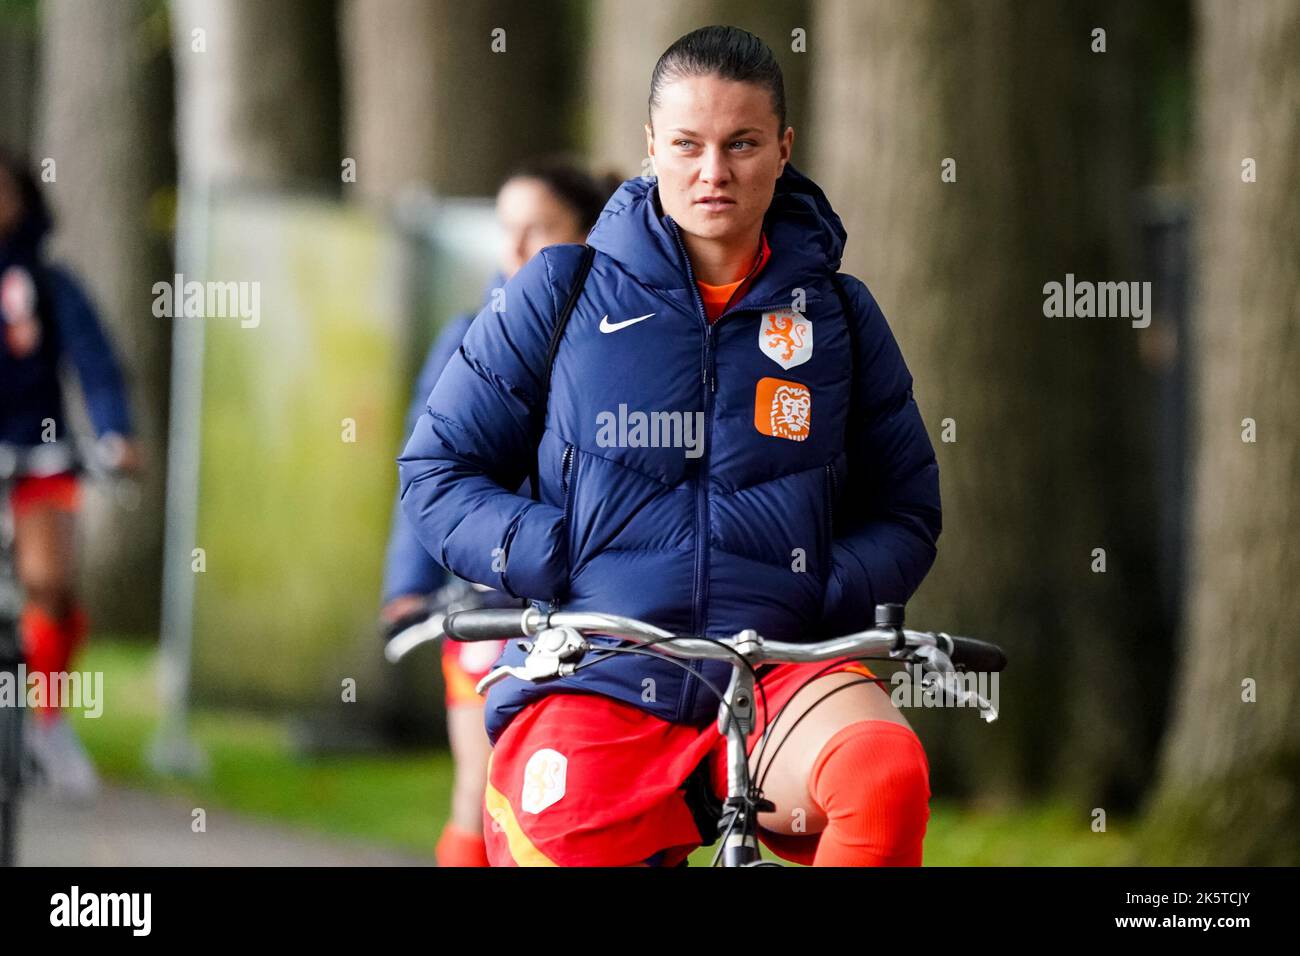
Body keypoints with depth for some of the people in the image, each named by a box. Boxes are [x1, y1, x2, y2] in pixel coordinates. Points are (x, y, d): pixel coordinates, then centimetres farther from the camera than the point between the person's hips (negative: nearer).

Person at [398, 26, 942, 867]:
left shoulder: (838, 314, 11)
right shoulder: (563, 293, 7)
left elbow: (906, 512, 18)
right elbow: (437, 472, 10)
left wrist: (829, 593, -3)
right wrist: (545, 561, -7)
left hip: (780, 677, 0)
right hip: (594, 686, 0)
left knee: (887, 770, -33)